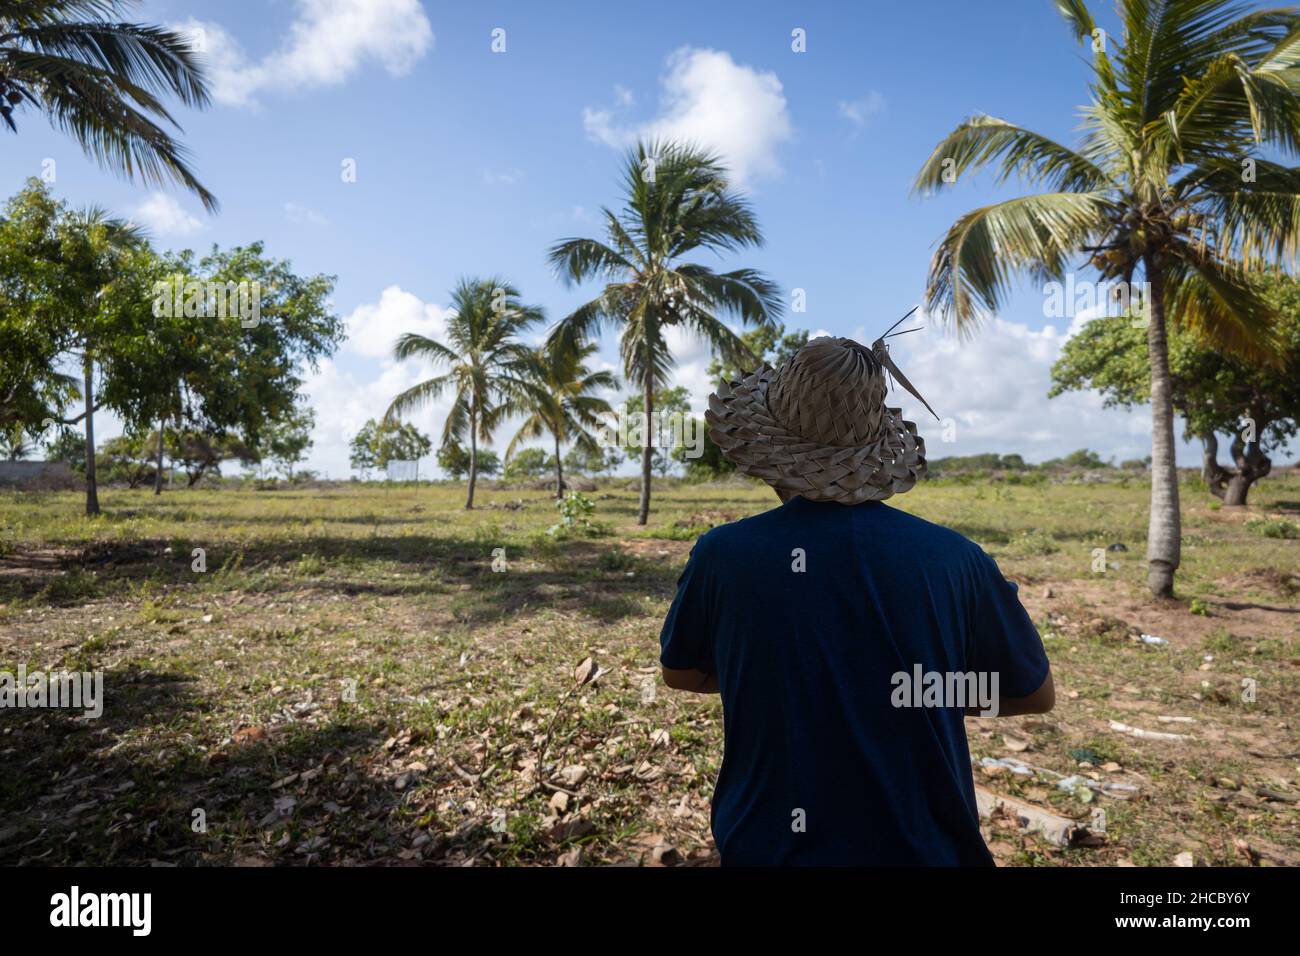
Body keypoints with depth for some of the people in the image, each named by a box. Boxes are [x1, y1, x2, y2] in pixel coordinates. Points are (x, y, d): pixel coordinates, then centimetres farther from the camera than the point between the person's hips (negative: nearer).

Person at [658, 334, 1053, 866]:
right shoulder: (953, 558, -16)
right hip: (925, 847, 1)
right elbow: (1036, 695, 1)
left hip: (769, 846, 0)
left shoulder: (721, 555, -17)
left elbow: (680, 673, 2)